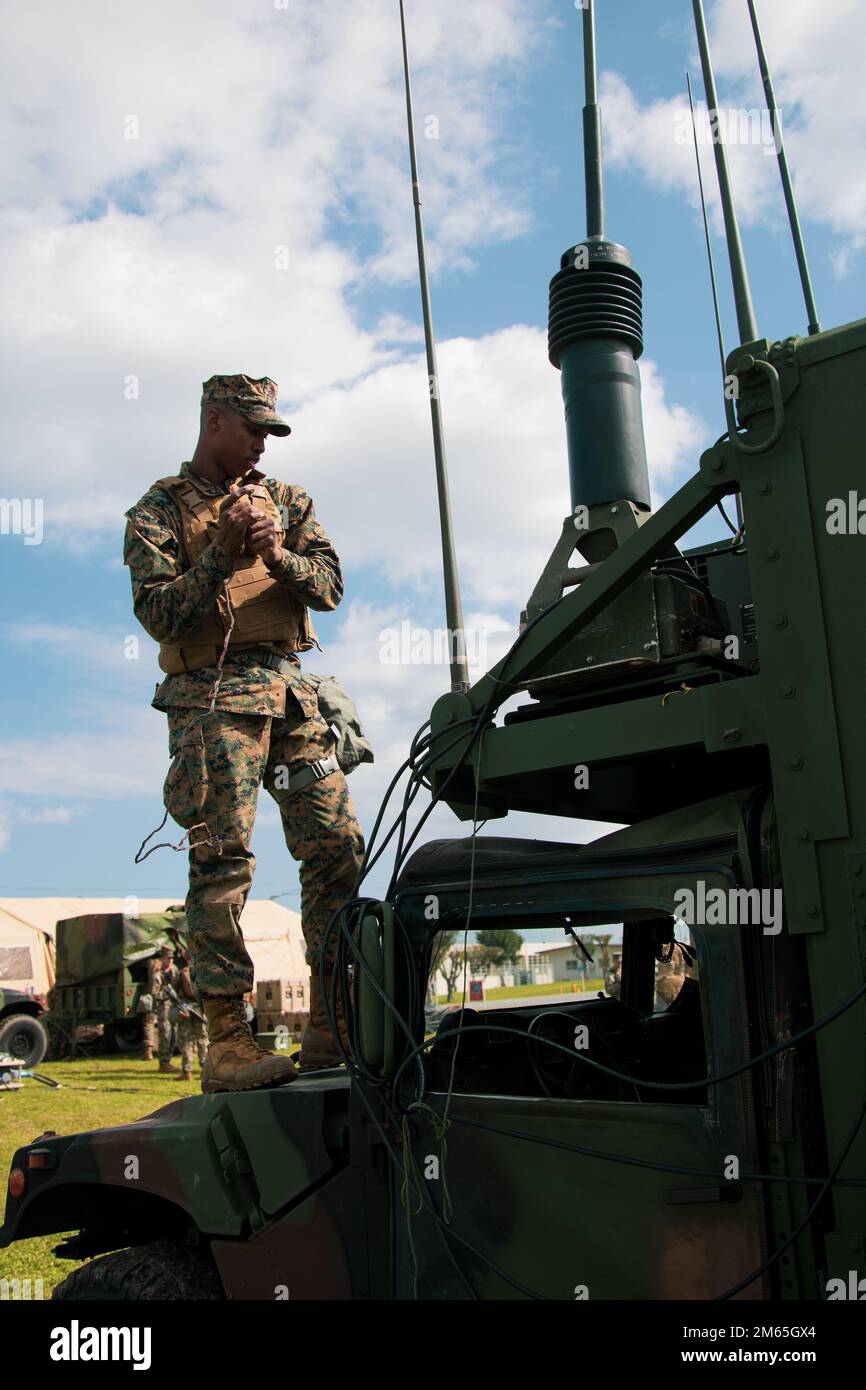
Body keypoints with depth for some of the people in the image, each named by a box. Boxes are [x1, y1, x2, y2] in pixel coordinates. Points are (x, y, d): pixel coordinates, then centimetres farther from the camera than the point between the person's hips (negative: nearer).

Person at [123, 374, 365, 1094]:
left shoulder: (287, 499, 20)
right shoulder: (158, 510, 8)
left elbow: (330, 587, 8)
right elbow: (158, 614, -5)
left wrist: (278, 555, -11)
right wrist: (221, 555, -16)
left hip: (290, 690, 5)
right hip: (213, 697, -4)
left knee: (339, 845, -2)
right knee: (223, 861, -10)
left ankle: (332, 1027, 7)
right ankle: (228, 1042, -4)